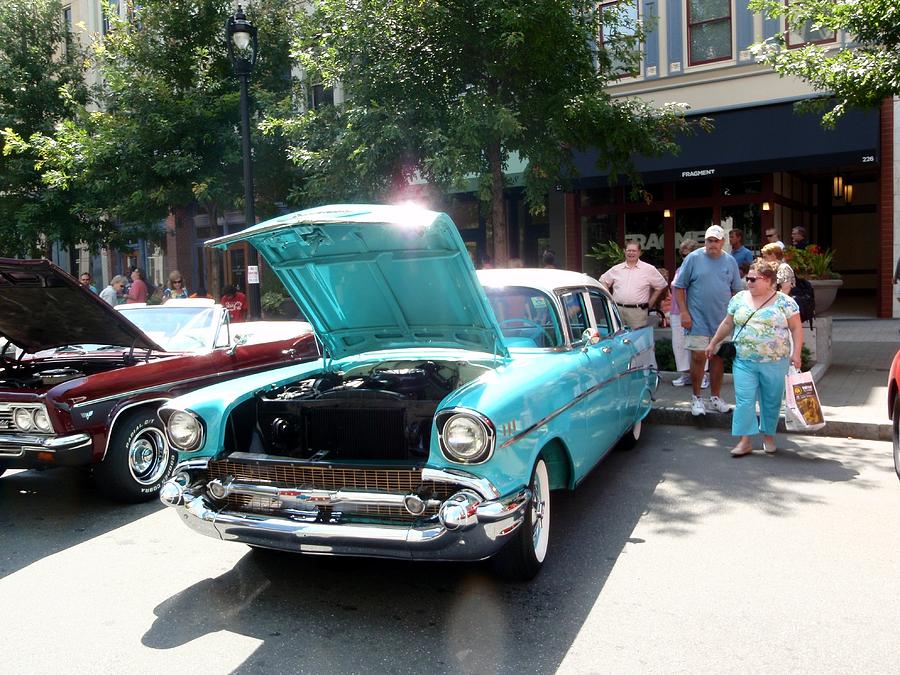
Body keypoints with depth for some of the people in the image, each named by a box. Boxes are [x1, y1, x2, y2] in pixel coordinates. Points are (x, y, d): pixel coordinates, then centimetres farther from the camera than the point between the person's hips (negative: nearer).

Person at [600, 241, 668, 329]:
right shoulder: (616, 269, 11)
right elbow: (603, 281, 22)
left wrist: (650, 302, 5)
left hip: (638, 311, -2)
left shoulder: (649, 269, 5)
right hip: (617, 309, 3)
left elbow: (661, 286, 10)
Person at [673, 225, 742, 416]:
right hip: (698, 320, -4)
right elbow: (679, 287, -4)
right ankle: (696, 398, 10)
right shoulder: (693, 258, -4)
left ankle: (715, 397, 23)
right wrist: (684, 312, -11)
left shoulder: (730, 261, 7)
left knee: (718, 357, 10)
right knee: (698, 357, -4)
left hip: (722, 320, 4)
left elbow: (736, 291, 14)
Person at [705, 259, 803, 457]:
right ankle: (745, 440, 1)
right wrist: (713, 343, 18)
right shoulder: (739, 299, 7)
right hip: (744, 362, 2)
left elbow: (796, 328, -2)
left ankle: (769, 435, 25)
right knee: (744, 400, -4)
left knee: (772, 401, 9)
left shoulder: (785, 302, -2)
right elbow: (727, 324, 16)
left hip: (775, 363, -2)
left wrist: (796, 353, -11)